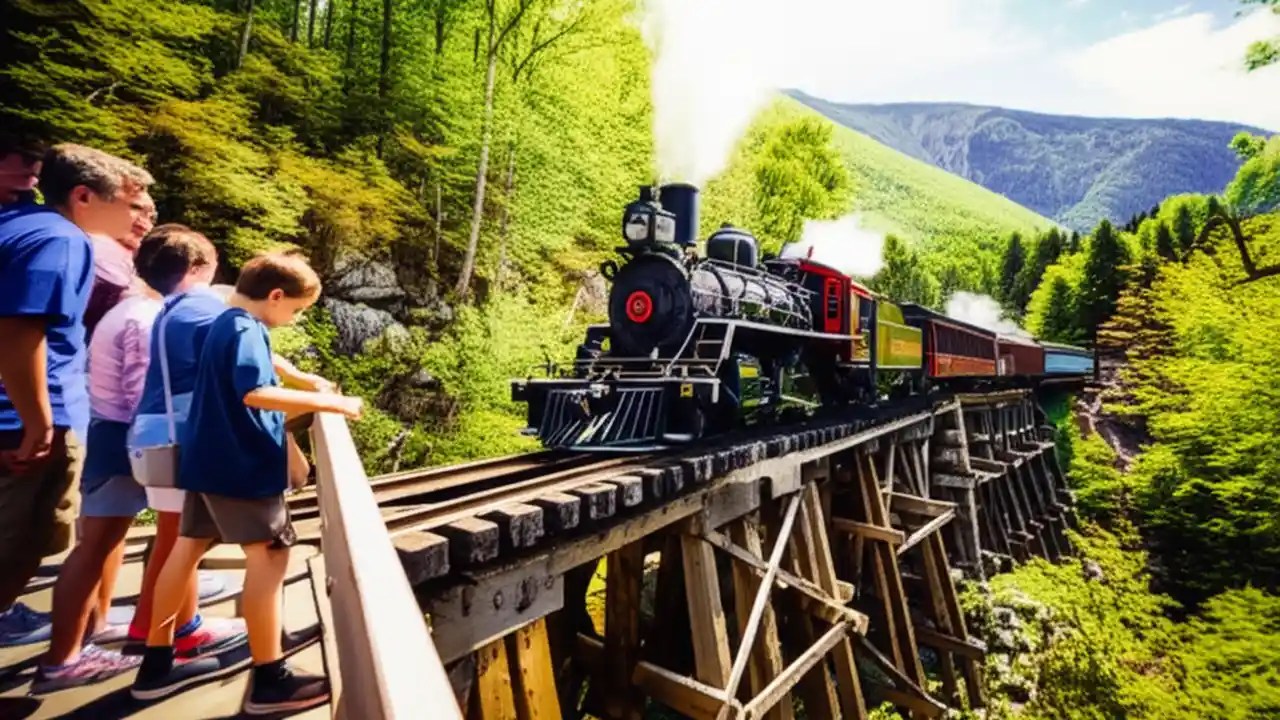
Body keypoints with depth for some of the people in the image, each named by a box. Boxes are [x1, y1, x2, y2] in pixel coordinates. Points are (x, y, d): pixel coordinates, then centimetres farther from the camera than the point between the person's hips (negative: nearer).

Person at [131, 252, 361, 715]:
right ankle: (269, 680, 0)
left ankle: (157, 663, 28)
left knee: (188, 549, 15)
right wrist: (327, 403, -26)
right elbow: (255, 393, -29)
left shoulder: (225, 324, 15)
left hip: (210, 460, 10)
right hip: (243, 464, -10)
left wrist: (303, 399, 19)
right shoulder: (245, 329, -16)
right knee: (268, 556, -6)